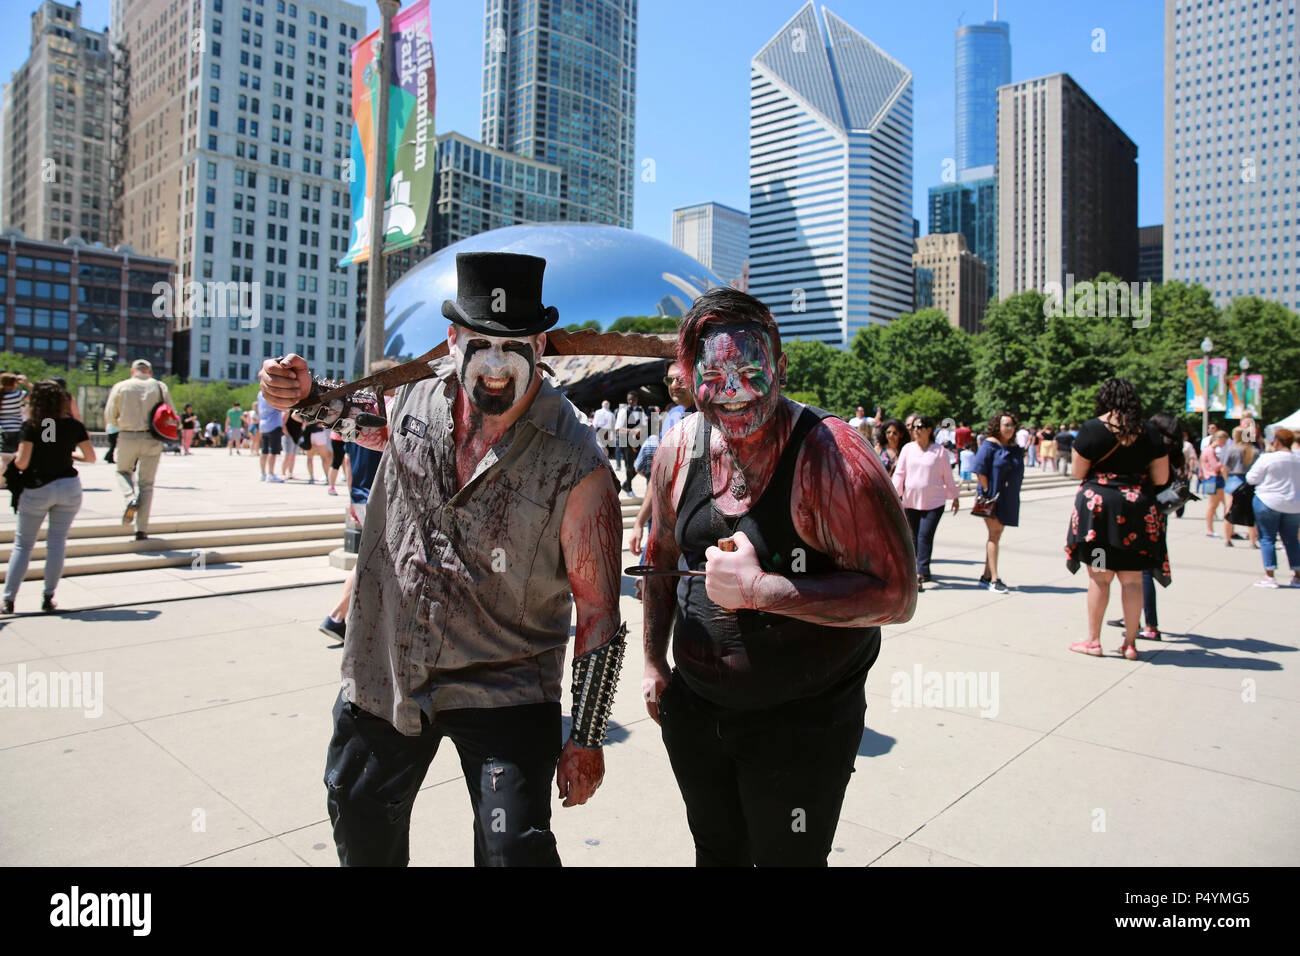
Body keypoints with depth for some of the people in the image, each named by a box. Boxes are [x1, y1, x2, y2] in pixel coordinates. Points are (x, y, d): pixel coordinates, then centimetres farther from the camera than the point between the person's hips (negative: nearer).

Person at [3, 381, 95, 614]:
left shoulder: (30, 426, -9)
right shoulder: (73, 425, -1)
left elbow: (21, 463, -13)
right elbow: (90, 457, 1)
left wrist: (15, 457, 9)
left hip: (36, 491, -1)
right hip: (68, 487, 2)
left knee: (23, 544, 10)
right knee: (57, 543, 6)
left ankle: (9, 599, 12)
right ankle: (48, 598, 9)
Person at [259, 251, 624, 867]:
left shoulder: (577, 467, -21)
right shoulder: (415, 395, -7)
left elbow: (599, 612, -16)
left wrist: (587, 739, -12)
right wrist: (304, 394, -5)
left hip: (503, 692, -4)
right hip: (384, 673, 5)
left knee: (514, 850, -12)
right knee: (362, 832, 23)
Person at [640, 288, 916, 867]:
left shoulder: (830, 455, -22)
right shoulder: (681, 447, -5)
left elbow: (895, 595, -25)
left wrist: (758, 589, -28)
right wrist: (654, 662, 11)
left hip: (801, 726, -5)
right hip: (694, 708, 5)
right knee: (717, 852, 25)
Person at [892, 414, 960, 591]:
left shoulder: (940, 450, -1)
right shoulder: (908, 448, 5)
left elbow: (947, 476, 8)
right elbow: (899, 473, 3)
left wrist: (955, 497, 14)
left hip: (933, 502, -3)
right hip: (911, 500, 3)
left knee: (925, 535, -12)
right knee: (915, 537, 10)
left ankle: (921, 574, -12)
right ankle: (923, 571, 24)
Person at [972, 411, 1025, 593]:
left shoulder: (1016, 449, 11)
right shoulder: (989, 445, -8)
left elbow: (1019, 474, 16)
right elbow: (979, 470, -14)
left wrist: (1012, 493, 6)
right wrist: (987, 492, -16)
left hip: (1008, 500, 6)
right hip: (992, 497, -6)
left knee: (996, 535, 10)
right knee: (994, 534, -8)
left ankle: (986, 576, 18)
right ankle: (994, 579, -6)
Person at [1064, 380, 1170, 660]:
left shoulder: (1092, 429, -6)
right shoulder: (1149, 432, 2)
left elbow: (1078, 472, -2)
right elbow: (1161, 478, 4)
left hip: (1098, 504, -2)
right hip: (1139, 508, 2)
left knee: (1099, 577, 5)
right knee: (1132, 579, 9)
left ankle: (1093, 640, 13)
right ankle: (1130, 643, 15)